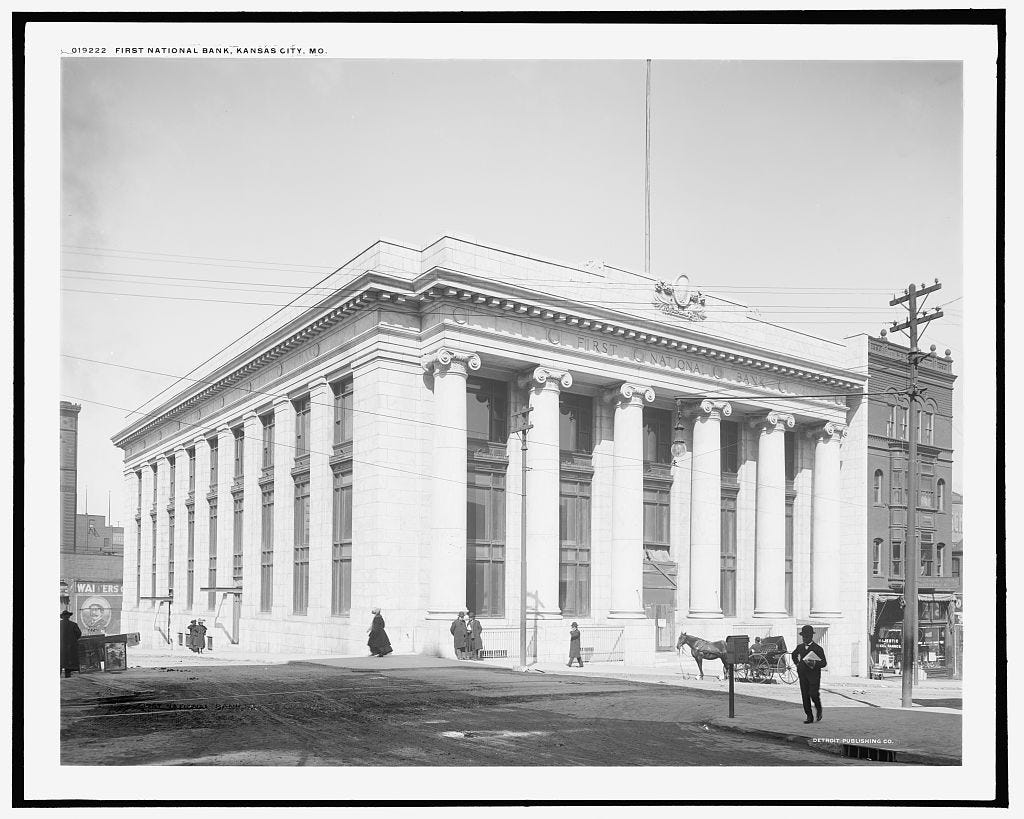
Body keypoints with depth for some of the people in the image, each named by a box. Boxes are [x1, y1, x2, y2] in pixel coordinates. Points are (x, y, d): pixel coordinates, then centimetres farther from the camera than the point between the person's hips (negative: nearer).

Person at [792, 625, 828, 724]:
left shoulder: (818, 648, -4)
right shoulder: (800, 647, 11)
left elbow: (824, 663, -6)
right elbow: (794, 654, 32)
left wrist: (815, 664, -23)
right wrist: (797, 663, 17)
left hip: (814, 674, -5)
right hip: (803, 675, 5)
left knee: (813, 694, -14)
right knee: (805, 696, 1)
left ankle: (819, 709, 18)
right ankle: (809, 717, 8)